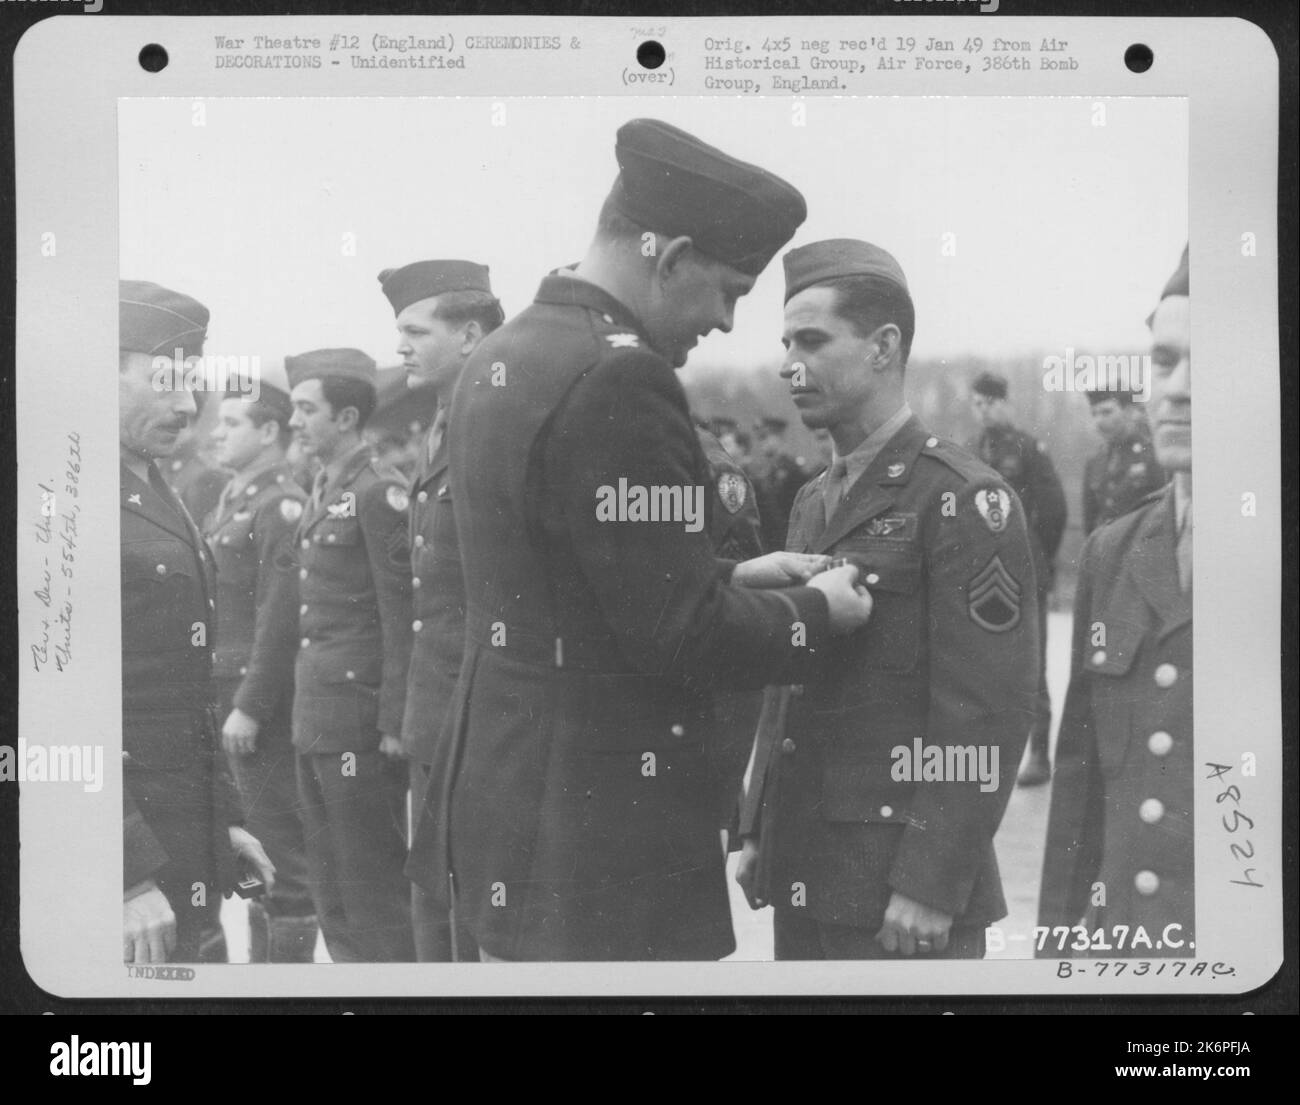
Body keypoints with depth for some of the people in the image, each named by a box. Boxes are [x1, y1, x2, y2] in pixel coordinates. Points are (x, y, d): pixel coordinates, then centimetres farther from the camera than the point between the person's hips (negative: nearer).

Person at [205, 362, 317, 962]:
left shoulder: (281, 506, -14)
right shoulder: (230, 502, 15)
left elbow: (281, 616, -19)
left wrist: (251, 706, -19)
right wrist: (217, 698, 14)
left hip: (261, 698, -9)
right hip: (222, 695, 9)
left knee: (280, 838, -2)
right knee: (256, 841, 16)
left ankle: (288, 955, 4)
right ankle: (262, 957, 25)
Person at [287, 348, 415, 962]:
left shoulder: (380, 494, -11)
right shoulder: (320, 495, 16)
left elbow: (402, 618, -15)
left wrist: (394, 723, -17)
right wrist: (303, 712, 13)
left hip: (360, 721, -9)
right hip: (314, 721, 9)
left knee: (374, 889, -3)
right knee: (330, 891, 14)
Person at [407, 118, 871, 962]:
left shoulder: (499, 359, 9)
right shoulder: (617, 378, -21)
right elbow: (679, 633, -21)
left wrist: (729, 578, 14)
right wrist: (814, 610, -3)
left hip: (503, 798, 10)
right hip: (602, 845, -10)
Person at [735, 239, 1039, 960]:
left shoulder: (966, 501, -11)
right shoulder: (812, 502, 14)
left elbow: (986, 713, -16)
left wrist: (932, 883, -19)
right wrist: (757, 831, 14)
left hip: (900, 880, -7)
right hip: (802, 870, 7)